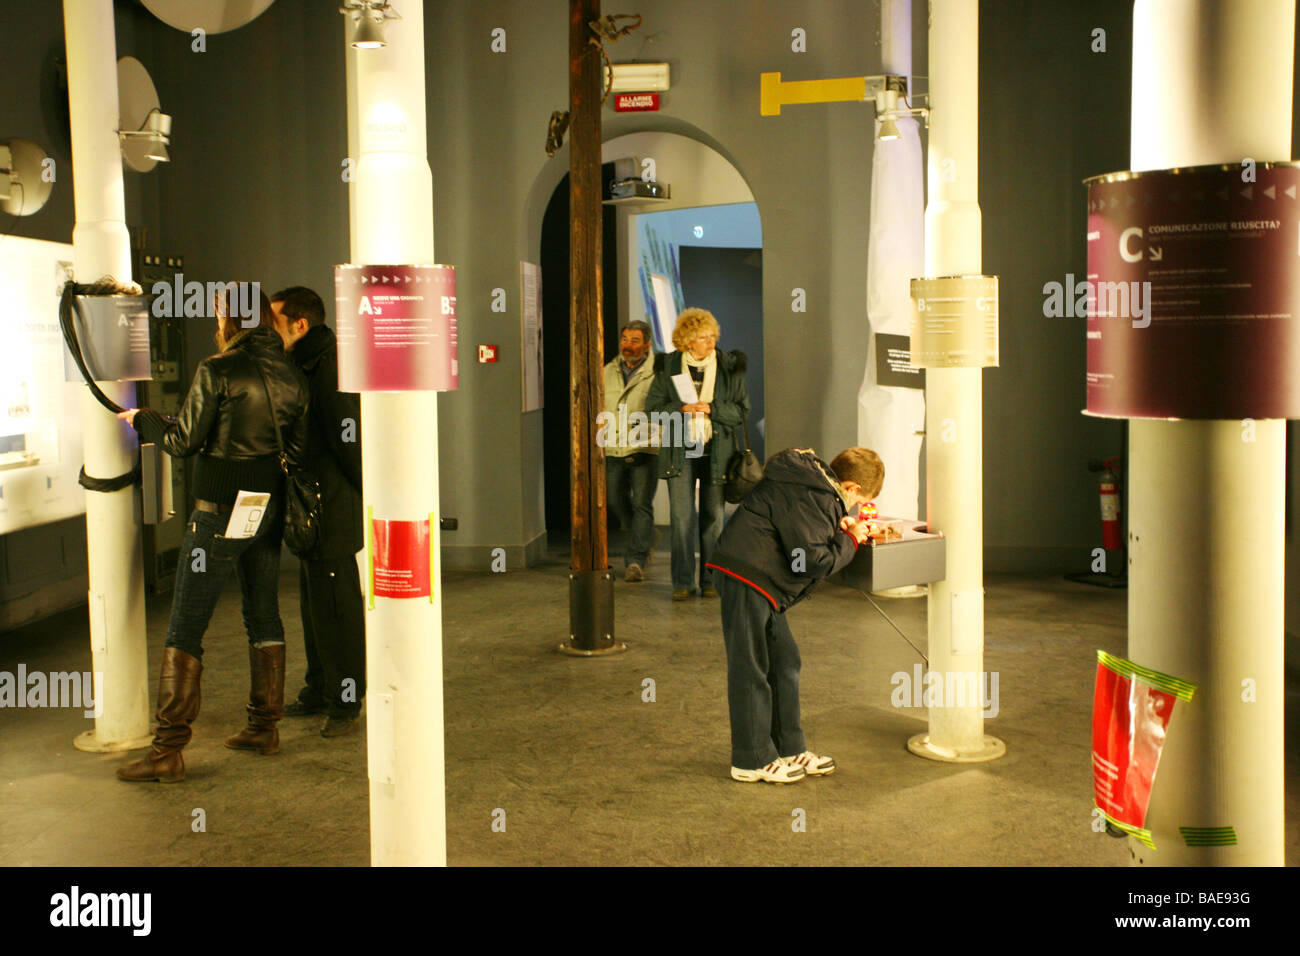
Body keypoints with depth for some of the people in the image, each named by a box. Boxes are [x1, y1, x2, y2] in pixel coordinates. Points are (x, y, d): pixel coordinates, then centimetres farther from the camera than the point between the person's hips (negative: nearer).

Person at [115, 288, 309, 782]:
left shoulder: (217, 371, -13)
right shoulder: (291, 375, 4)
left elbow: (184, 441, -8)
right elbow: (296, 449, 8)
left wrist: (143, 419, 10)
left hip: (220, 510, -6)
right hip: (269, 509, 6)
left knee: (186, 626, -2)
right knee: (263, 616, 17)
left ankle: (168, 750, -1)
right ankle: (264, 727, 25)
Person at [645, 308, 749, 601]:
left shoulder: (729, 365, 4)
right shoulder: (668, 366, 4)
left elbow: (742, 409, 3)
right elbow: (653, 406, 4)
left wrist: (711, 408, -13)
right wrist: (681, 409, -13)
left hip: (716, 451, 0)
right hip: (680, 450, 0)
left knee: (713, 517, 4)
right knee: (681, 517, -5)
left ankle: (710, 581, 14)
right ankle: (683, 582, 3)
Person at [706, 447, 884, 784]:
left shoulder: (817, 484, 12)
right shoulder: (808, 498, -18)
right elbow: (813, 561, -20)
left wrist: (839, 529, 9)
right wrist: (849, 542, -5)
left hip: (760, 582, 11)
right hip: (745, 578, -11)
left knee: (784, 662, 14)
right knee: (751, 669, -3)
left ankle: (789, 749, 24)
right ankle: (752, 761, 6)